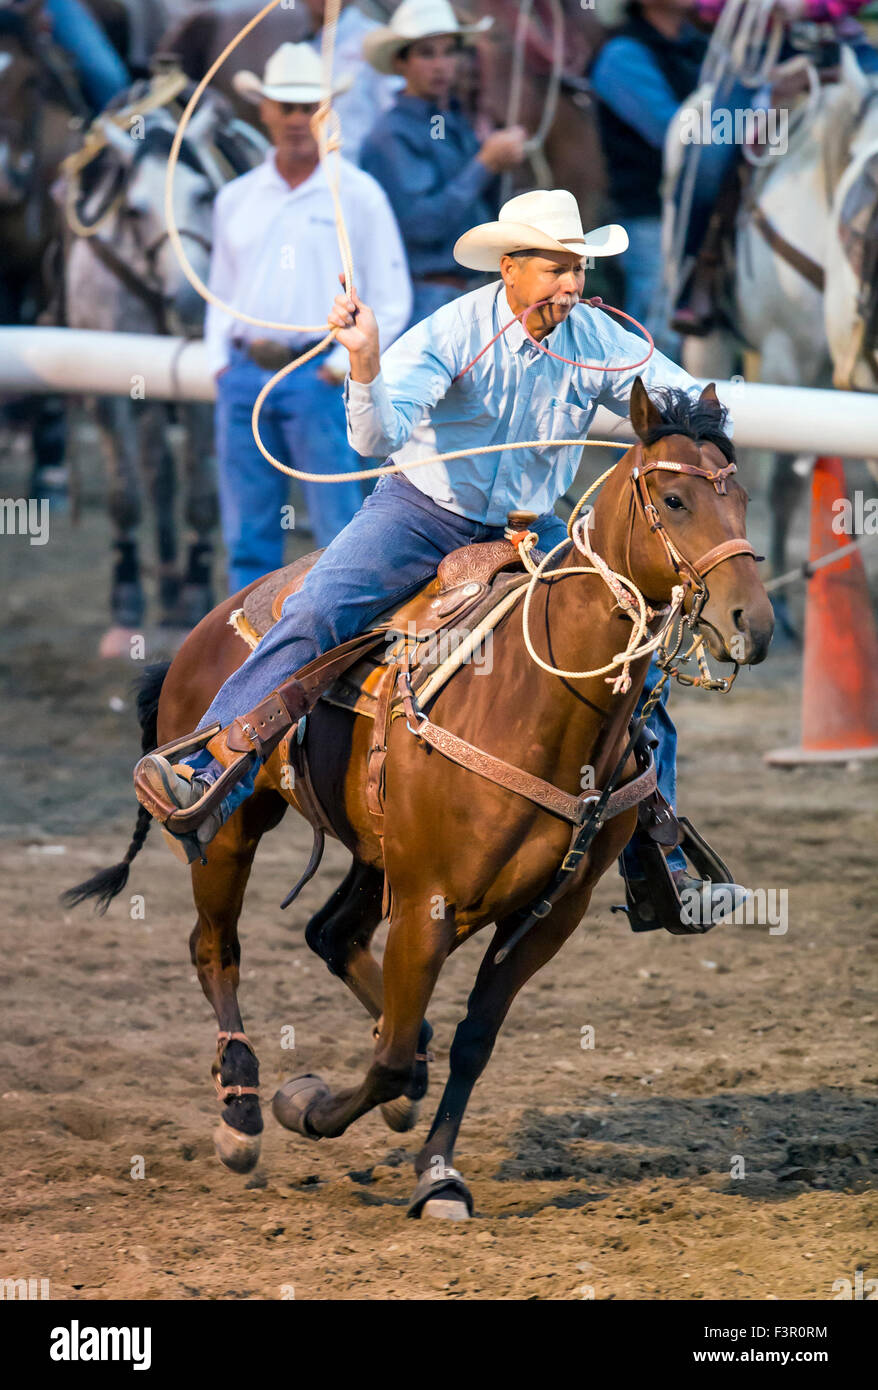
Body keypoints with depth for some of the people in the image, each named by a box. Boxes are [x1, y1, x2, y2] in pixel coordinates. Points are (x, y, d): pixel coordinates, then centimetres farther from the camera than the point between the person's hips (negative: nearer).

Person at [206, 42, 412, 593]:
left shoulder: (358, 195, 1)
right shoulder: (236, 199, 13)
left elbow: (391, 301, 1)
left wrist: (342, 366, -9)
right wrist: (219, 360, 6)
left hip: (317, 377, -4)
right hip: (244, 376, 4)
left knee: (340, 528, -6)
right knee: (249, 538, 5)